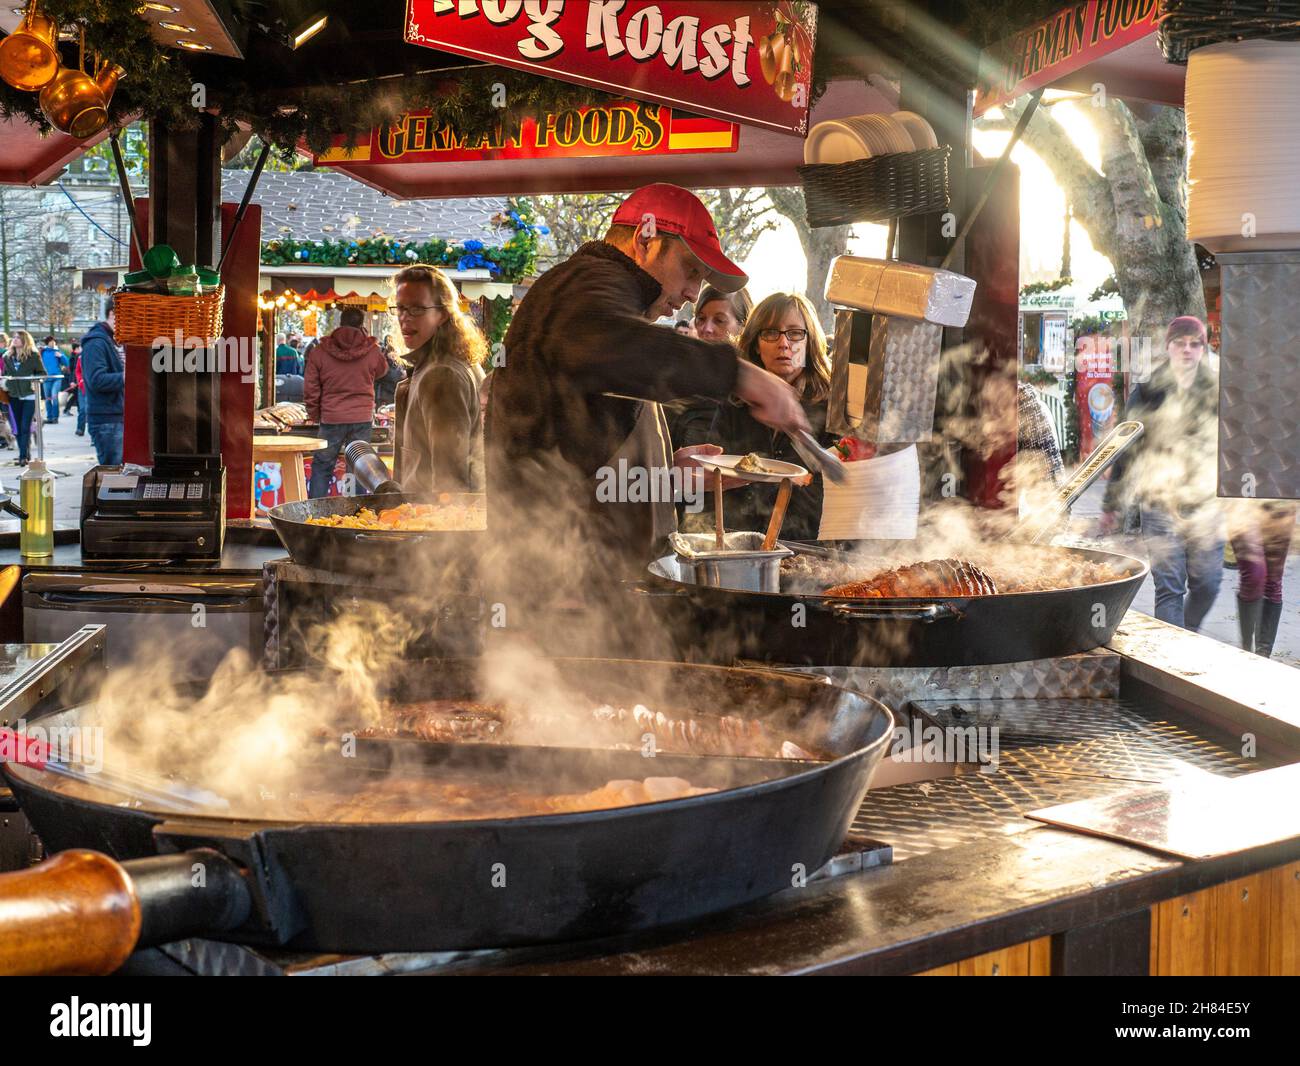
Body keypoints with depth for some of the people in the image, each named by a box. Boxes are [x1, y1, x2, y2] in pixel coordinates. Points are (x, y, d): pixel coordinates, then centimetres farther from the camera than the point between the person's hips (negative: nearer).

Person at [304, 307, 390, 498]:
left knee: (322, 466, 9)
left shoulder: (321, 350, -4)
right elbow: (381, 371, 18)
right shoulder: (372, 350, -5)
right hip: (362, 418, 0)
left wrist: (314, 414, 11)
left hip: (331, 418, 0)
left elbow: (310, 387, -1)